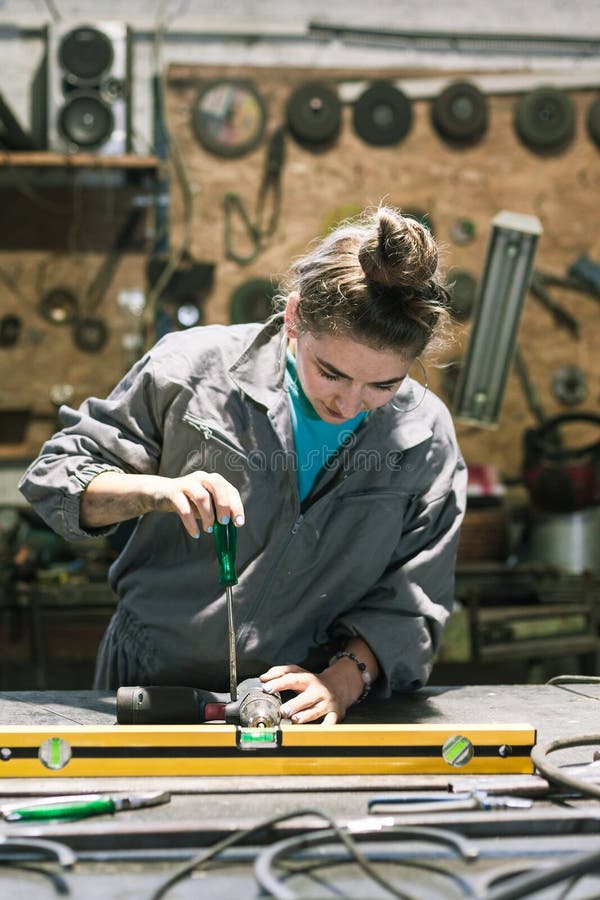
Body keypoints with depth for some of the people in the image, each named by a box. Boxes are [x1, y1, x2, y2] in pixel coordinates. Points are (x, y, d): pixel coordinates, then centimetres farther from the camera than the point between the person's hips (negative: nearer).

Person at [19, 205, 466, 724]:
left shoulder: (426, 438, -1)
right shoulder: (194, 365, -6)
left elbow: (412, 604, 2)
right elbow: (55, 475, 1)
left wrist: (344, 679, -15)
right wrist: (153, 492, -17)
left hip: (308, 716, 1)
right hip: (152, 687, 0)